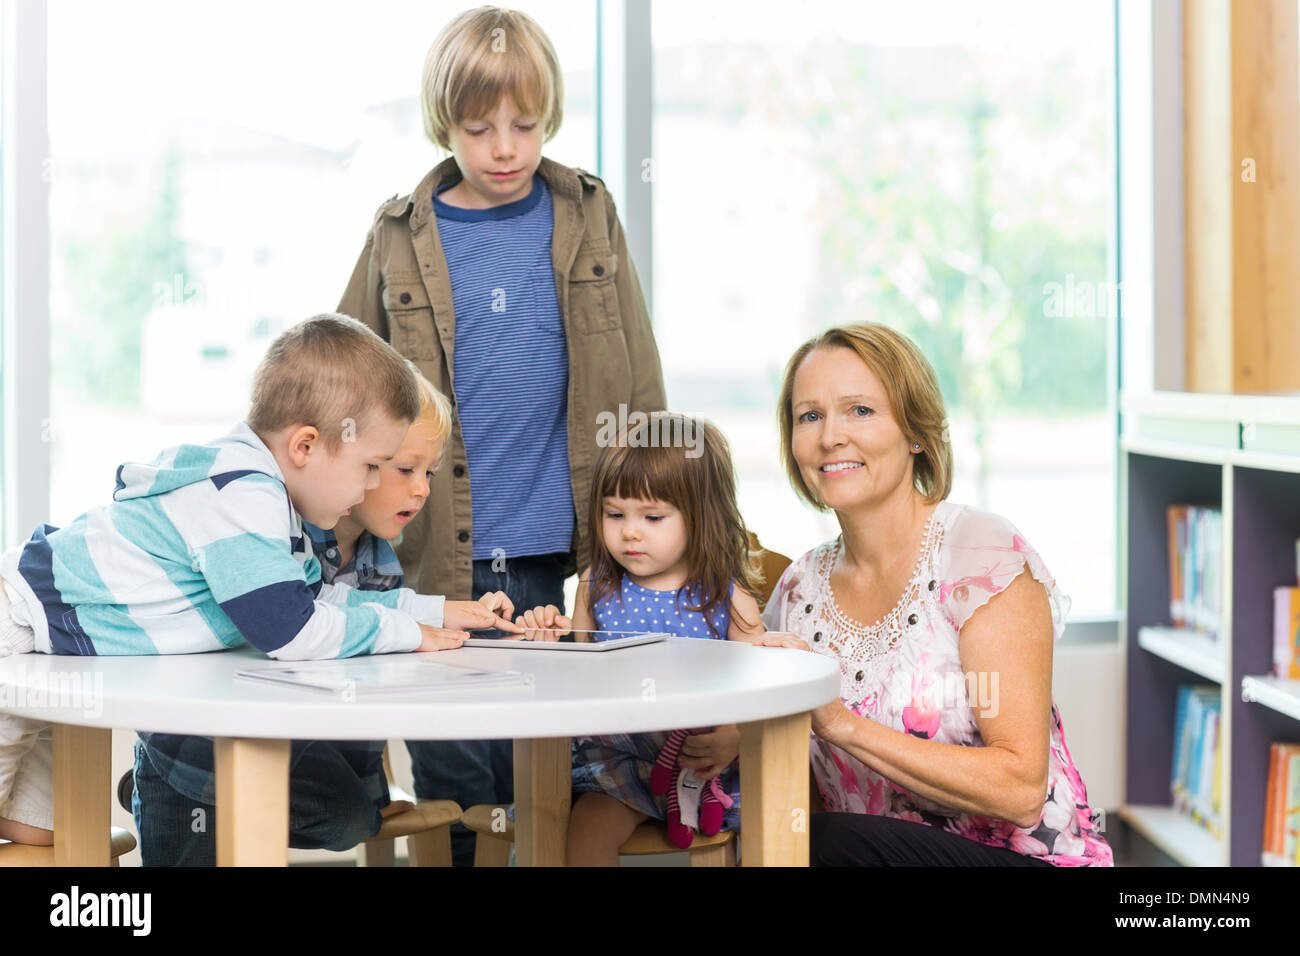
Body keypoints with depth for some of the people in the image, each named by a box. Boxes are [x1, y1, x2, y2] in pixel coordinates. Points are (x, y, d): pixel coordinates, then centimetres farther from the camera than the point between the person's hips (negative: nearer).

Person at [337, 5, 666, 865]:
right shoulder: (402, 239, 1)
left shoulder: (588, 220, 5)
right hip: (436, 559, -1)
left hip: (554, 553, 1)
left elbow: (637, 384, 7)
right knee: (455, 788, 6)